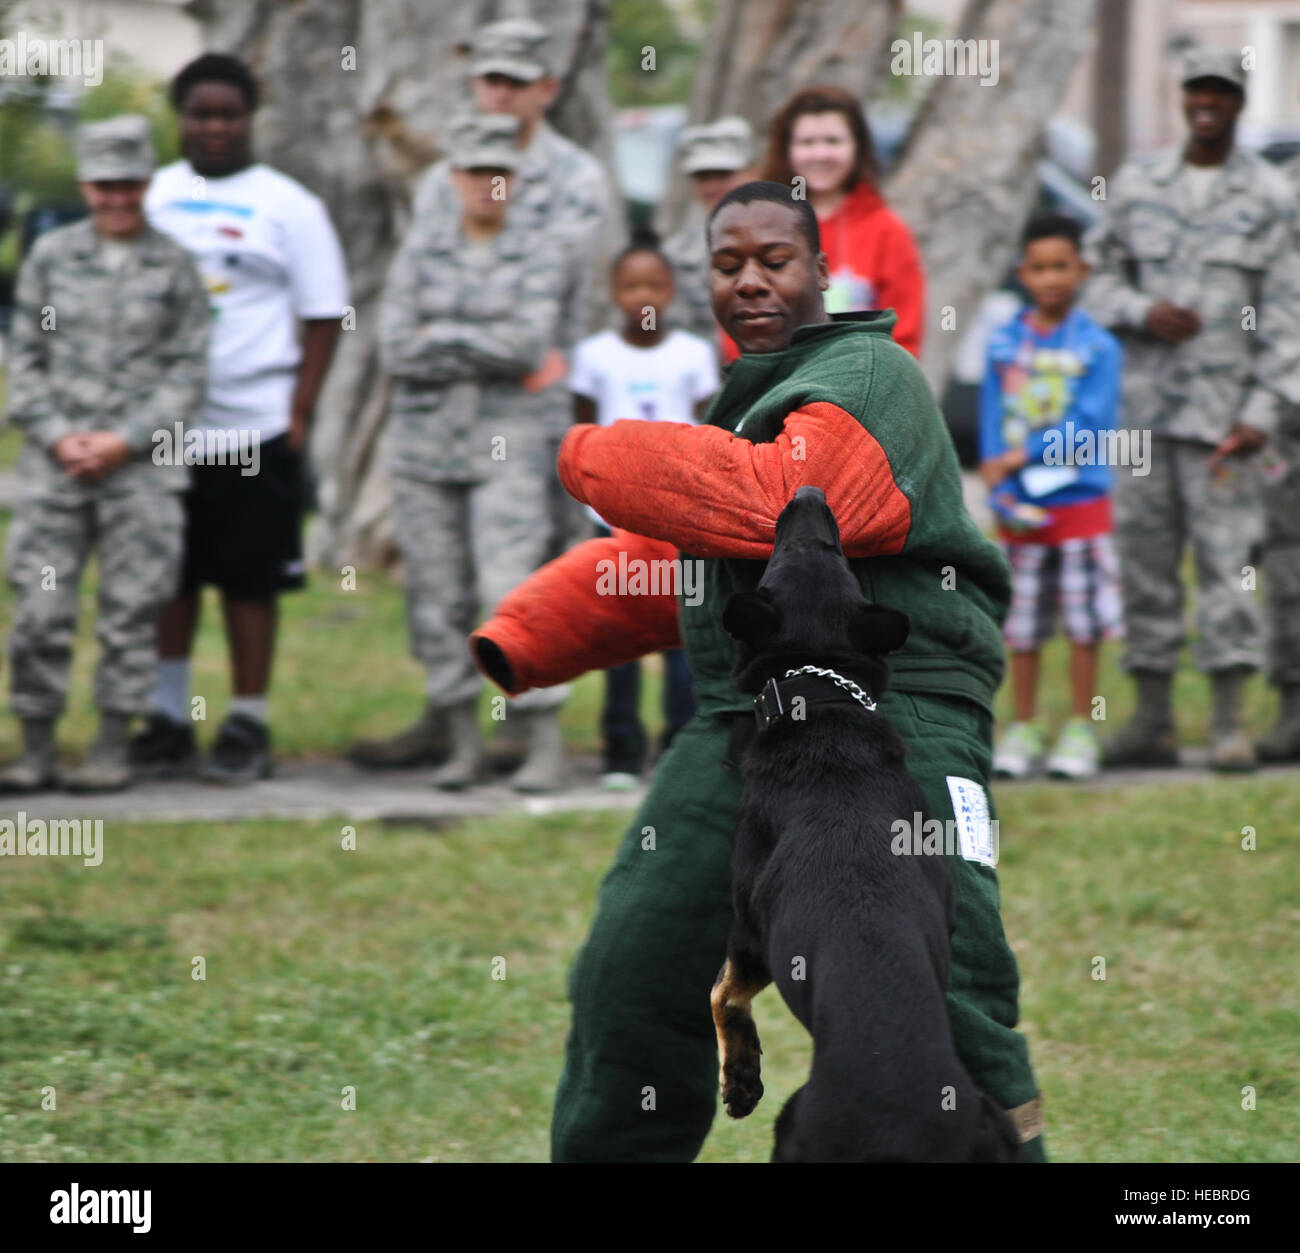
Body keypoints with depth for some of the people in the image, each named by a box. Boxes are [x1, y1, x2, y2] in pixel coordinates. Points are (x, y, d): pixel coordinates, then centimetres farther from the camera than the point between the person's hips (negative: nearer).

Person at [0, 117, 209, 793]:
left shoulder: (173, 267, 3)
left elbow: (187, 372, 2)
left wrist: (126, 440, -9)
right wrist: (56, 434, -5)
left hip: (142, 465, -1)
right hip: (55, 462, 1)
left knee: (129, 611, 0)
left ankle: (112, 749, 9)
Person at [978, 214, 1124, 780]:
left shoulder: (1097, 347, -2)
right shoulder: (1004, 344, 5)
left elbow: (1090, 422, -11)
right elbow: (991, 421, 3)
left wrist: (1020, 457, -16)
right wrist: (1001, 493, -9)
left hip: (1081, 502, -2)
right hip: (1020, 510, 2)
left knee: (1084, 624, 0)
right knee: (1021, 624, 5)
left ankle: (1080, 730, 7)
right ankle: (1022, 730, 14)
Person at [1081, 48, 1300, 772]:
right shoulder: (1137, 186, 11)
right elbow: (1097, 277, 15)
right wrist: (1143, 311, -7)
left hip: (1222, 406, -3)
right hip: (1140, 404, 3)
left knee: (1228, 556, -8)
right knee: (1145, 556, 4)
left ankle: (1230, 724, -6)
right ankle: (1154, 721, 9)